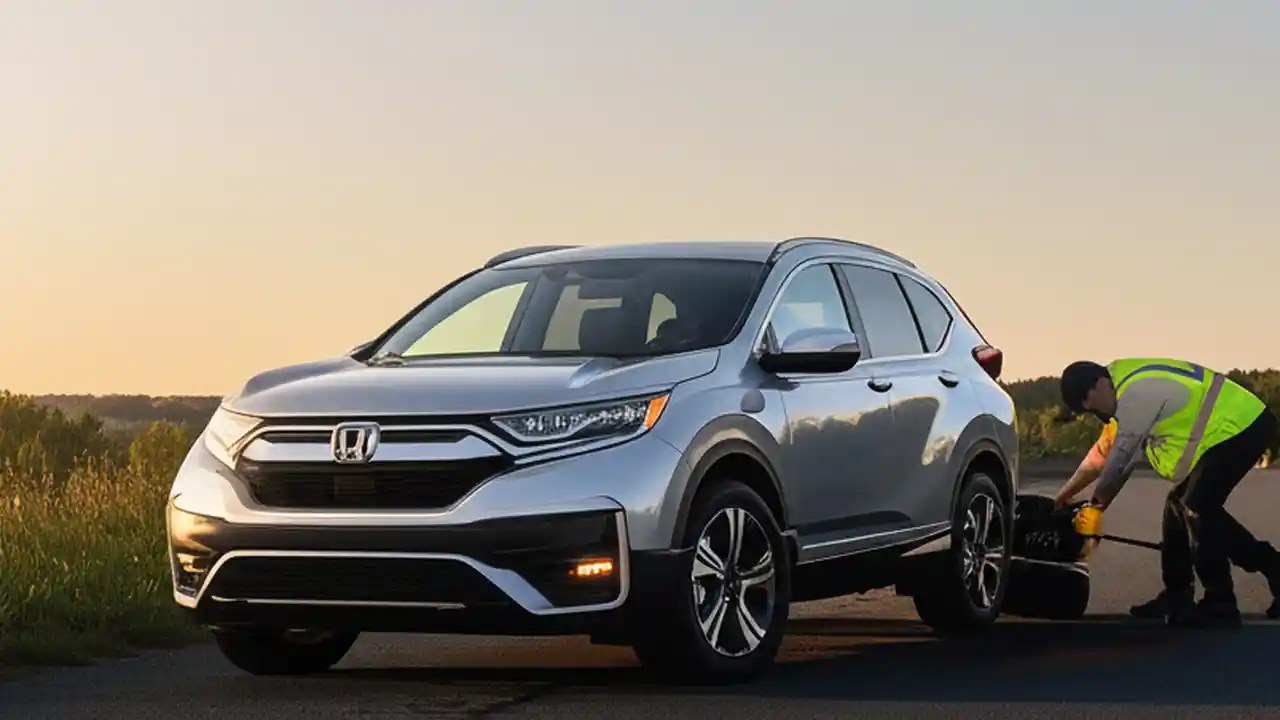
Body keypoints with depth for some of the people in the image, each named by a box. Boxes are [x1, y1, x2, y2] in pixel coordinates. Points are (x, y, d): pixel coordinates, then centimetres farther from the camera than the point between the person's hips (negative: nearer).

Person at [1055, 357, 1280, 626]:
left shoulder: (1136, 394, -22)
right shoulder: (1128, 384, 11)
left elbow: (1120, 458, -15)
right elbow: (1105, 448, 19)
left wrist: (1094, 505, 0)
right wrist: (1065, 493, 23)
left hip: (1239, 428, -11)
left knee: (1198, 510, -16)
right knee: (1179, 506, 12)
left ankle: (1219, 605, -10)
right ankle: (1177, 597, 20)